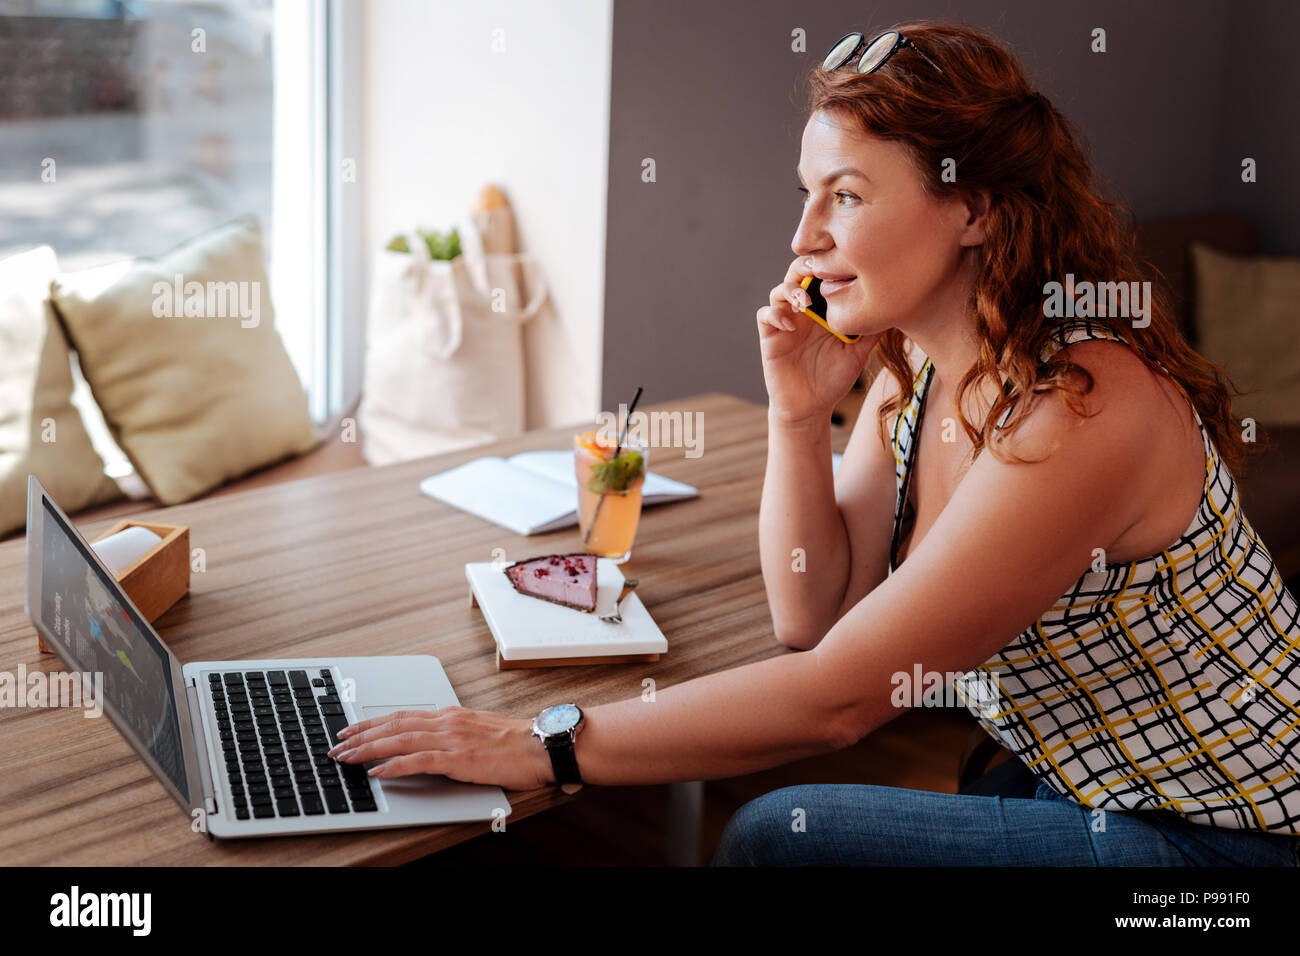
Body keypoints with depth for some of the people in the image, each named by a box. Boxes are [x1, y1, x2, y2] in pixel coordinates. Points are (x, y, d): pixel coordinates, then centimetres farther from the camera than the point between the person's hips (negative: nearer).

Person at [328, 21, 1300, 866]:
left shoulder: (1087, 410, -28)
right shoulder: (912, 368, -2)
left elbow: (836, 695, -27)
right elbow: (813, 613, 2)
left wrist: (551, 746, -24)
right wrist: (799, 414, -11)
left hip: (1218, 839, -7)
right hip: (1087, 791, 7)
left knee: (776, 838, -18)